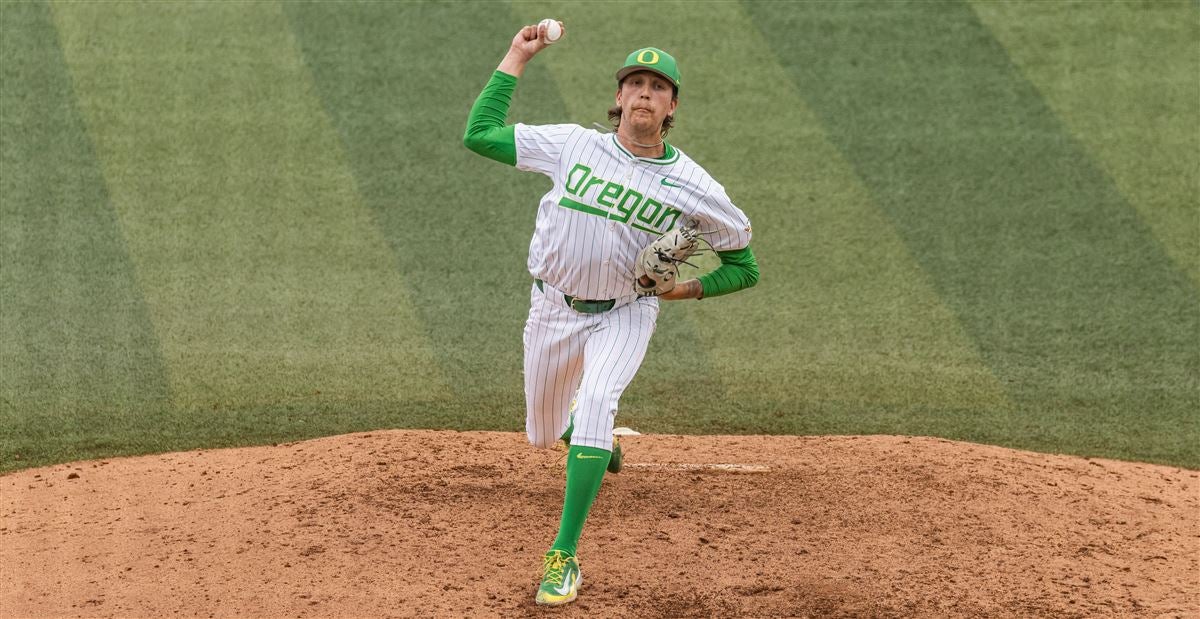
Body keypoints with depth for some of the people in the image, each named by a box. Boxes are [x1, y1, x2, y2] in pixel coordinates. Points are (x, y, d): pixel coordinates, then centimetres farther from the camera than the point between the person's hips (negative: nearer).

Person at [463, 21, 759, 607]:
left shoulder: (693, 188, -12)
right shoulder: (574, 145, -9)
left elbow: (745, 266, -1)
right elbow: (479, 135, -8)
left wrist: (690, 289, -18)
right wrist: (515, 58, -7)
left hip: (624, 315, -3)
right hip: (554, 310, 3)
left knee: (595, 406, -28)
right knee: (544, 434, 16)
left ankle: (563, 557, -22)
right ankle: (595, 438, 57)